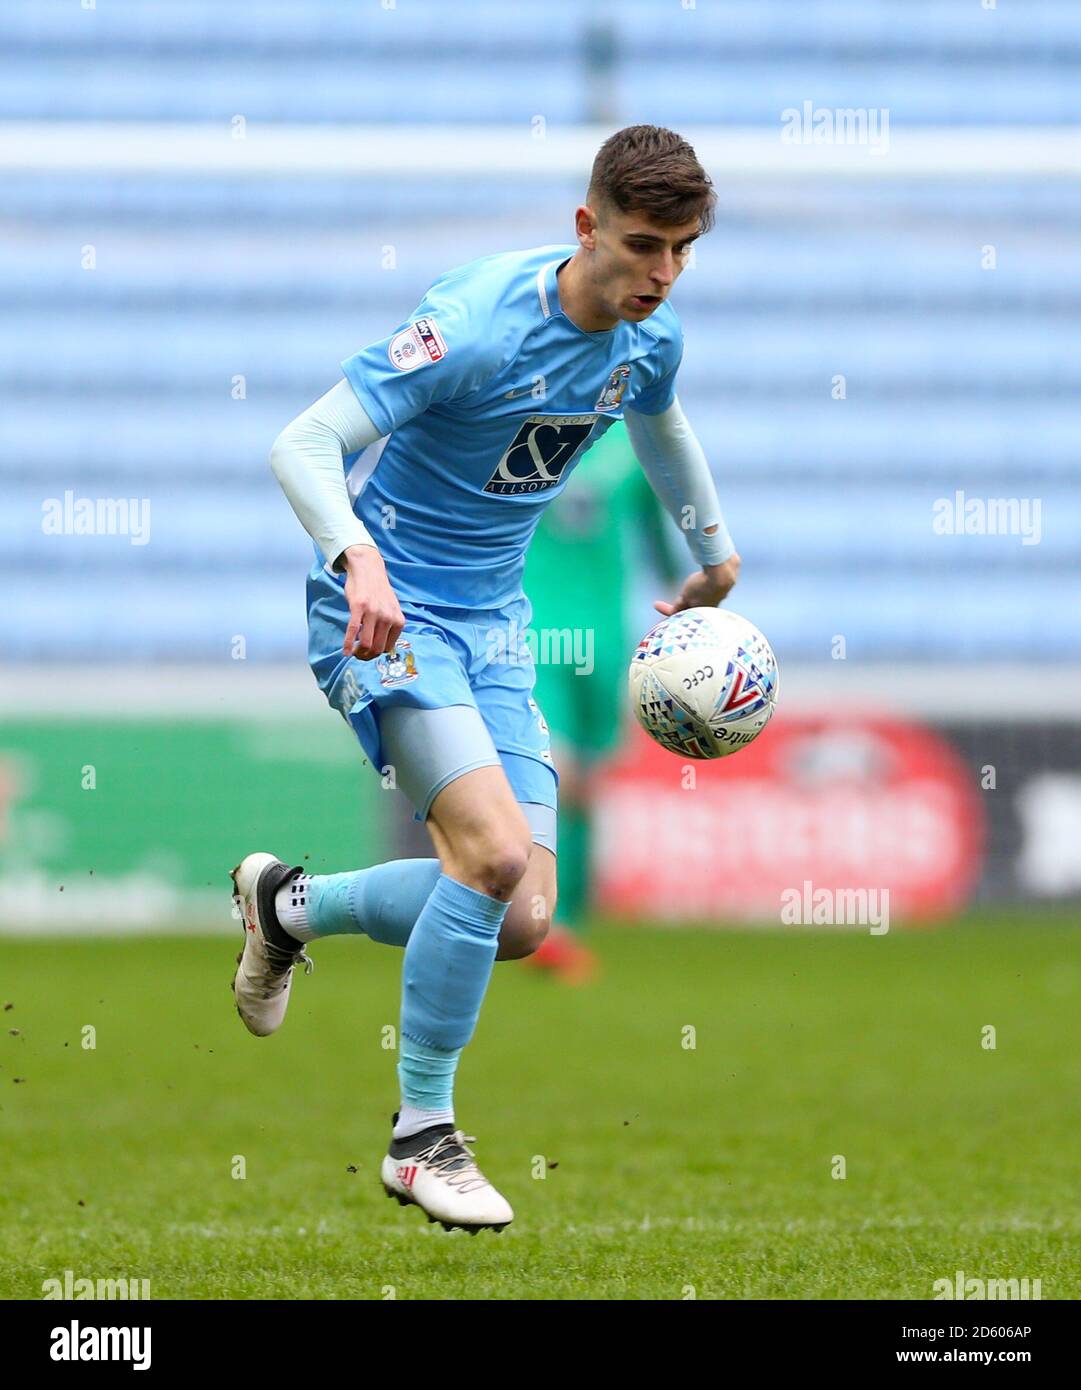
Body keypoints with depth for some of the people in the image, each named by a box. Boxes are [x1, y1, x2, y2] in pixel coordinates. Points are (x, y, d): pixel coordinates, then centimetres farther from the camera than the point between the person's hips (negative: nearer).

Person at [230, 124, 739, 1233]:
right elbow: (303, 446, -27)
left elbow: (661, 425, 26)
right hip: (385, 609, -7)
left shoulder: (649, 339, 0)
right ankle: (421, 1138, -11)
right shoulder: (478, 323, -23)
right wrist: (359, 558, -45)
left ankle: (291, 904, 22)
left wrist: (716, 554, 38)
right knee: (496, 850, -26)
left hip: (491, 622, 7)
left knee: (521, 919, -4)